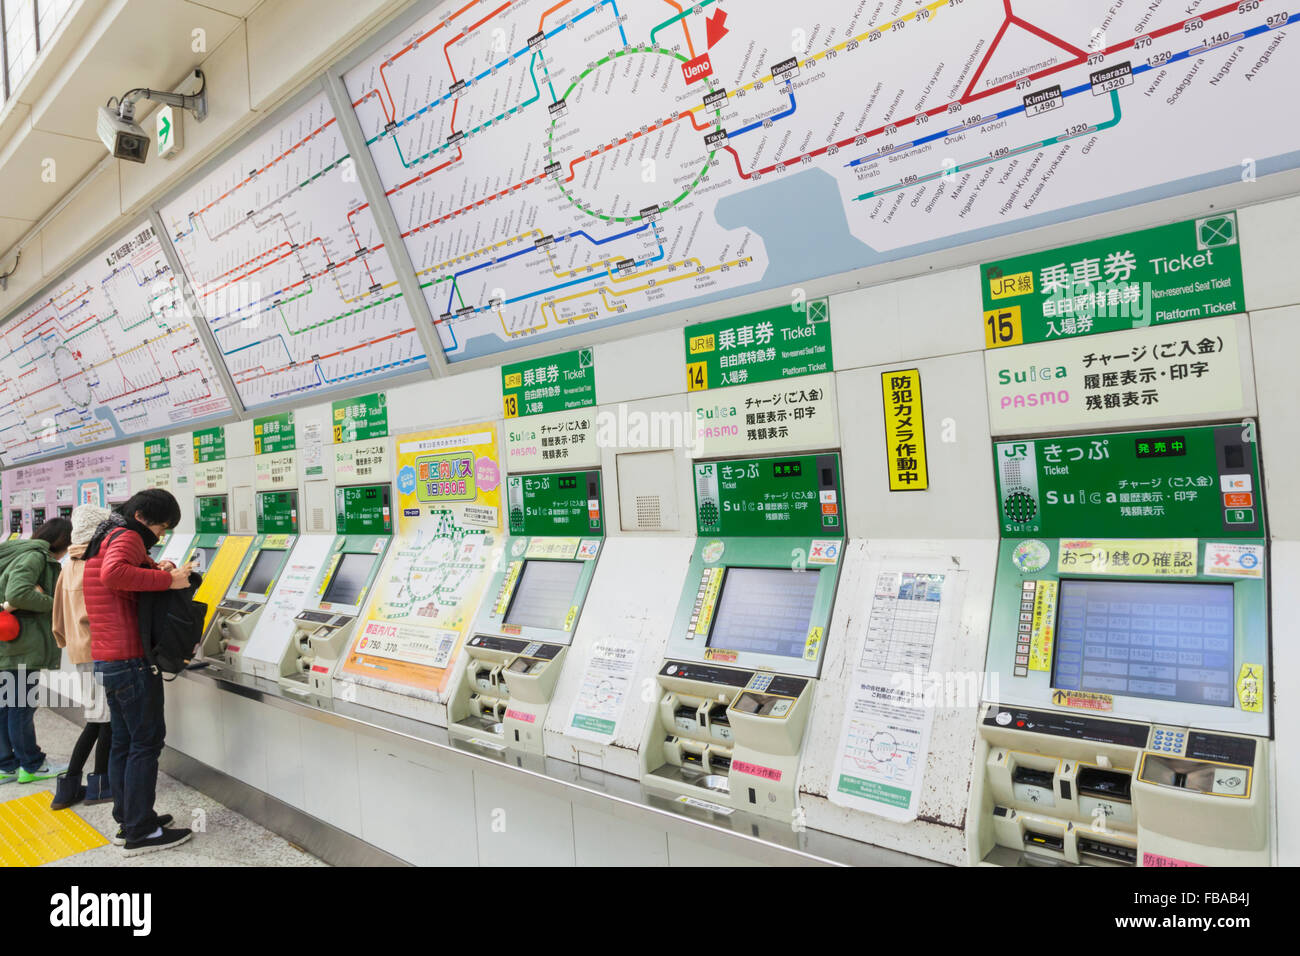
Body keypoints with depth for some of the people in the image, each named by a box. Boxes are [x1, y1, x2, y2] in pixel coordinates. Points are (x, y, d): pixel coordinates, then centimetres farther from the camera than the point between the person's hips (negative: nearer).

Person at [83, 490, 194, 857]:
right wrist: (167, 579, -28)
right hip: (131, 660, -10)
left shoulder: (107, 537, 20)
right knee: (147, 740, -3)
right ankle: (141, 832, 2)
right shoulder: (127, 537, -14)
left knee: (124, 741, 16)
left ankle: (127, 820, 25)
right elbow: (112, 574, -34)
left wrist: (153, 569, 2)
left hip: (107, 661, 10)